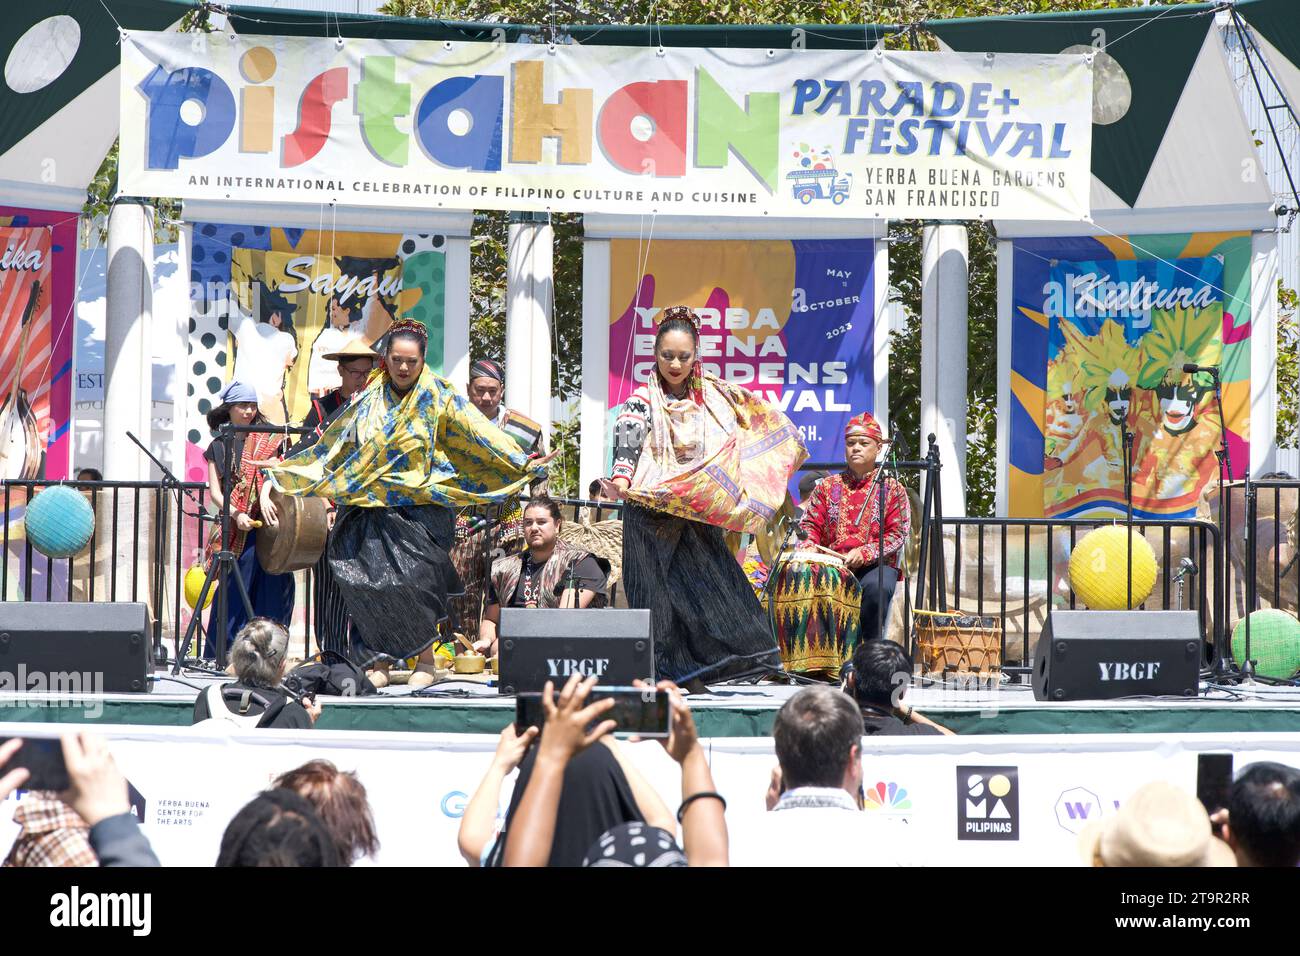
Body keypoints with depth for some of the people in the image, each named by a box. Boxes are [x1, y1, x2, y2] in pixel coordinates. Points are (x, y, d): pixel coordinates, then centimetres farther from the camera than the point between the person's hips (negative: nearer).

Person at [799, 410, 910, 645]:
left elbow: (897, 534, 0)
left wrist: (864, 553, -16)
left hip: (876, 565, -2)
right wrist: (809, 545, -11)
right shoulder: (827, 486, 17)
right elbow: (810, 524, 13)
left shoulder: (892, 489, 9)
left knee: (877, 587, -37)